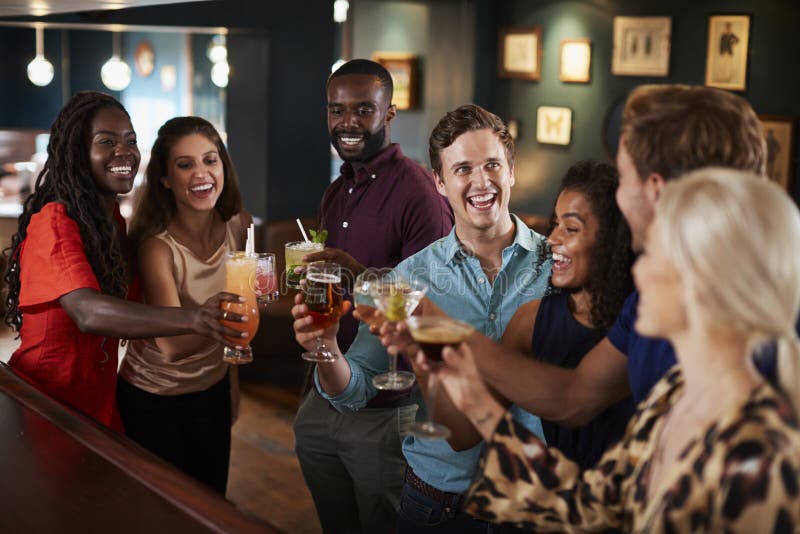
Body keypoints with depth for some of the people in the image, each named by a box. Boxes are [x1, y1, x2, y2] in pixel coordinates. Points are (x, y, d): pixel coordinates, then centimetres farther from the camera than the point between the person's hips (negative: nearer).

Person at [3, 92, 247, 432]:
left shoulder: (114, 221, 8)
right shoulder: (54, 222, -20)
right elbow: (87, 312, -35)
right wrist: (194, 319, -48)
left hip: (100, 401, 8)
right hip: (46, 401, -7)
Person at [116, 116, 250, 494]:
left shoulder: (238, 226, -9)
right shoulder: (157, 245, -23)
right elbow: (170, 343, -33)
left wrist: (232, 379, 10)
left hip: (212, 392, 4)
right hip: (153, 401, -4)